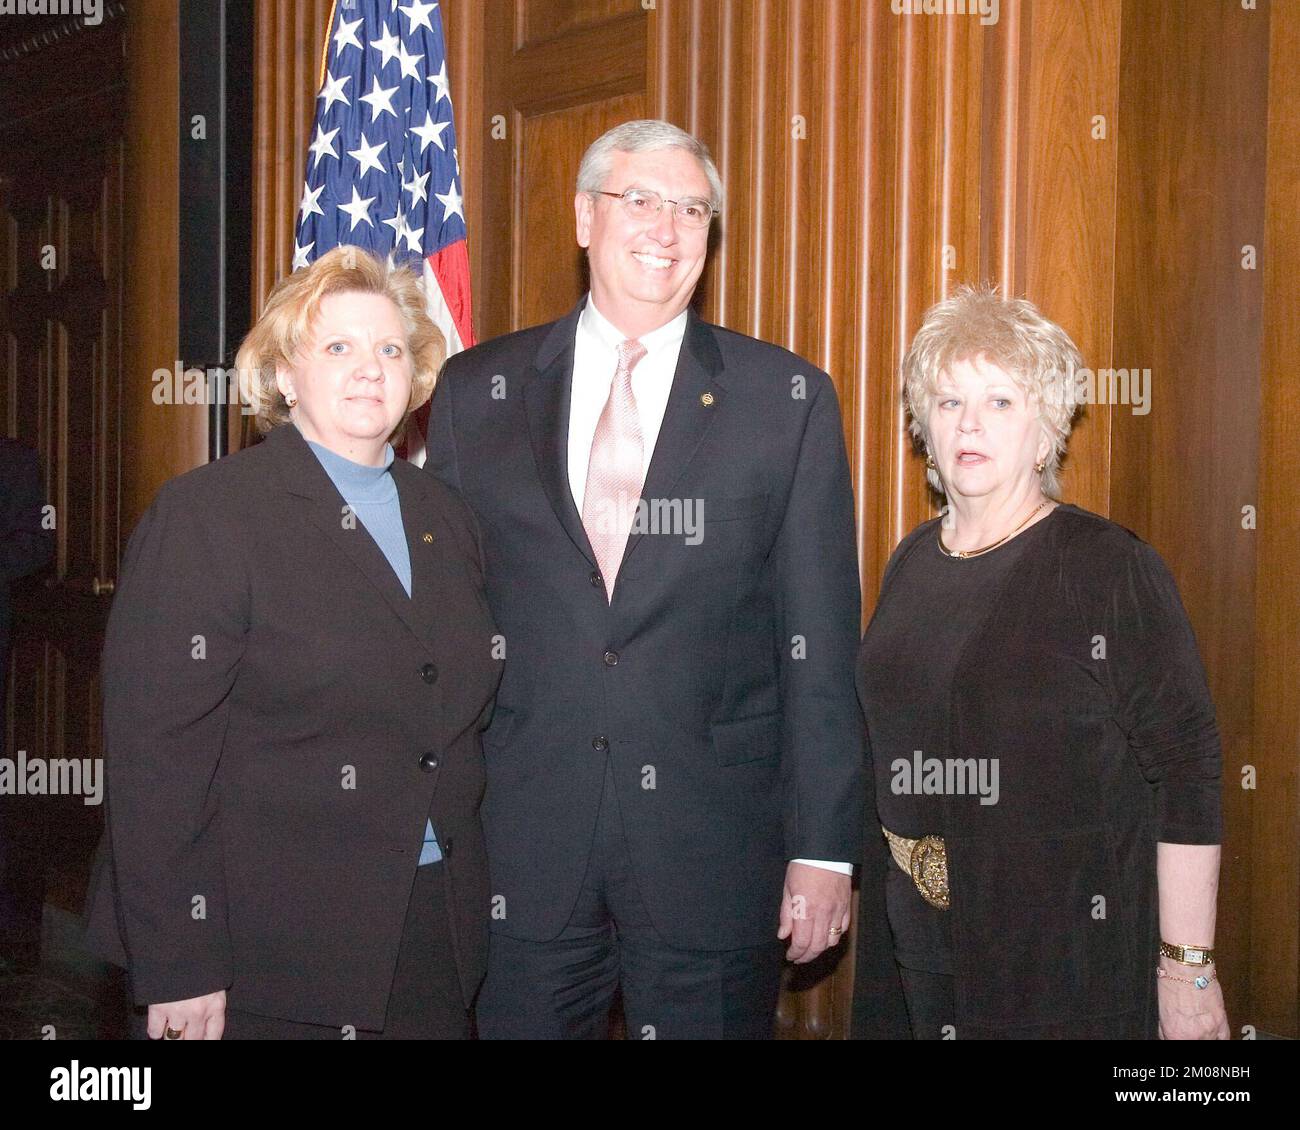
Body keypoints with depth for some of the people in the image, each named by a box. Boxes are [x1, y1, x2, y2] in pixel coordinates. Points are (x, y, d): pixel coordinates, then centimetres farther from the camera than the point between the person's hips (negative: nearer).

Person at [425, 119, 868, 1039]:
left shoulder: (788, 399, 1)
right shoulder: (477, 392, 5)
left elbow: (820, 643, -1)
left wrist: (824, 849, -4)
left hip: (715, 848, -1)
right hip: (519, 842, 1)